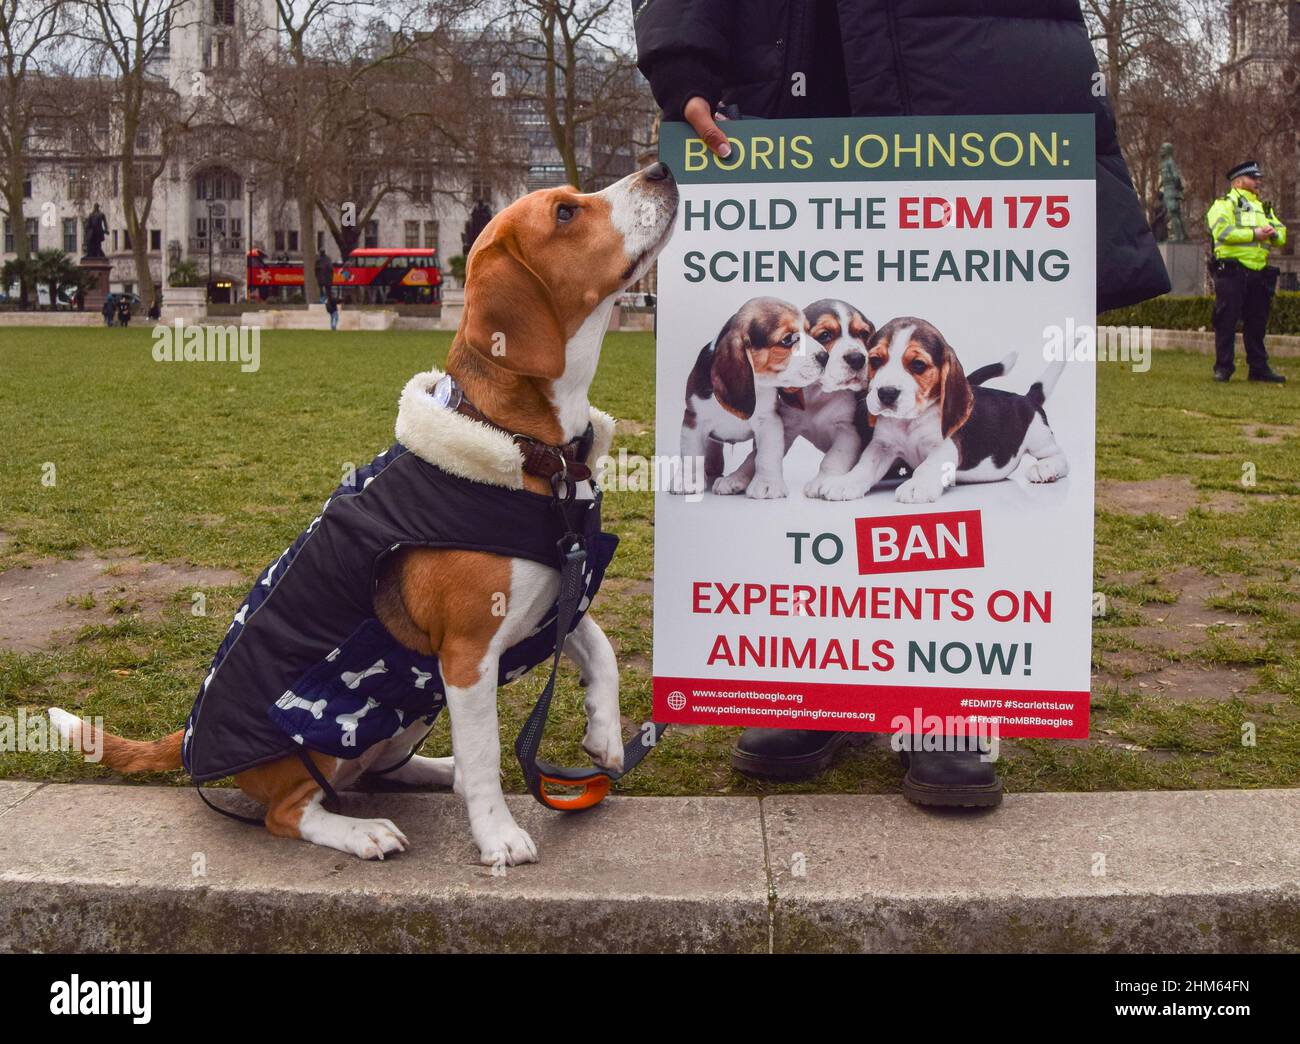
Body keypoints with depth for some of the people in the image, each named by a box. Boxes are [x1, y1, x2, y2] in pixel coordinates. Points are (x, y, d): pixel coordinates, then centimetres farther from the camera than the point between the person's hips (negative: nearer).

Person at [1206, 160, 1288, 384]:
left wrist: (1273, 233, -6)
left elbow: (1282, 236, 18)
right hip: (1232, 272, -7)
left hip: (1259, 273, 7)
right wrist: (1255, 234, -15)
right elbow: (1222, 232, -16)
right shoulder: (1224, 204, 1)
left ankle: (1258, 368, 14)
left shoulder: (1264, 208, 24)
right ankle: (1223, 368, 0)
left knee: (1257, 323, 9)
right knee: (1227, 321, -5)